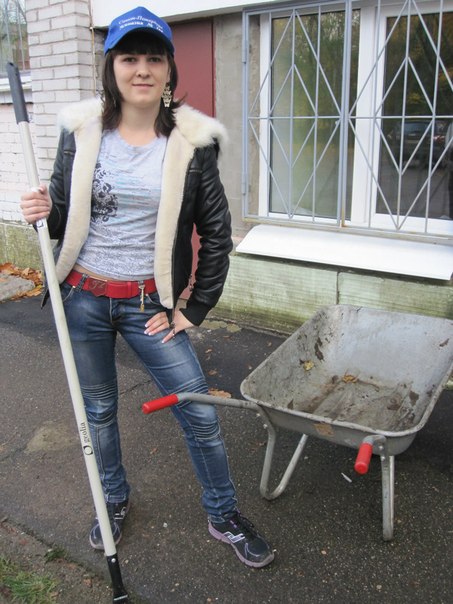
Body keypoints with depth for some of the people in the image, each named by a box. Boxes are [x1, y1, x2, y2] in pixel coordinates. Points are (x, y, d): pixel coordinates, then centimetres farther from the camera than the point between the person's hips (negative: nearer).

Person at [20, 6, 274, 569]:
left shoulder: (191, 141, -7)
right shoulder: (82, 129, -3)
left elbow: (216, 233, -2)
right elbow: (64, 217, 8)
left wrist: (193, 310, -2)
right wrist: (44, 212, -16)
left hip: (148, 303, -1)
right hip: (83, 298, 2)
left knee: (200, 413, 2)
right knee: (98, 411, 17)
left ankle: (224, 517, 28)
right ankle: (114, 500, 45)